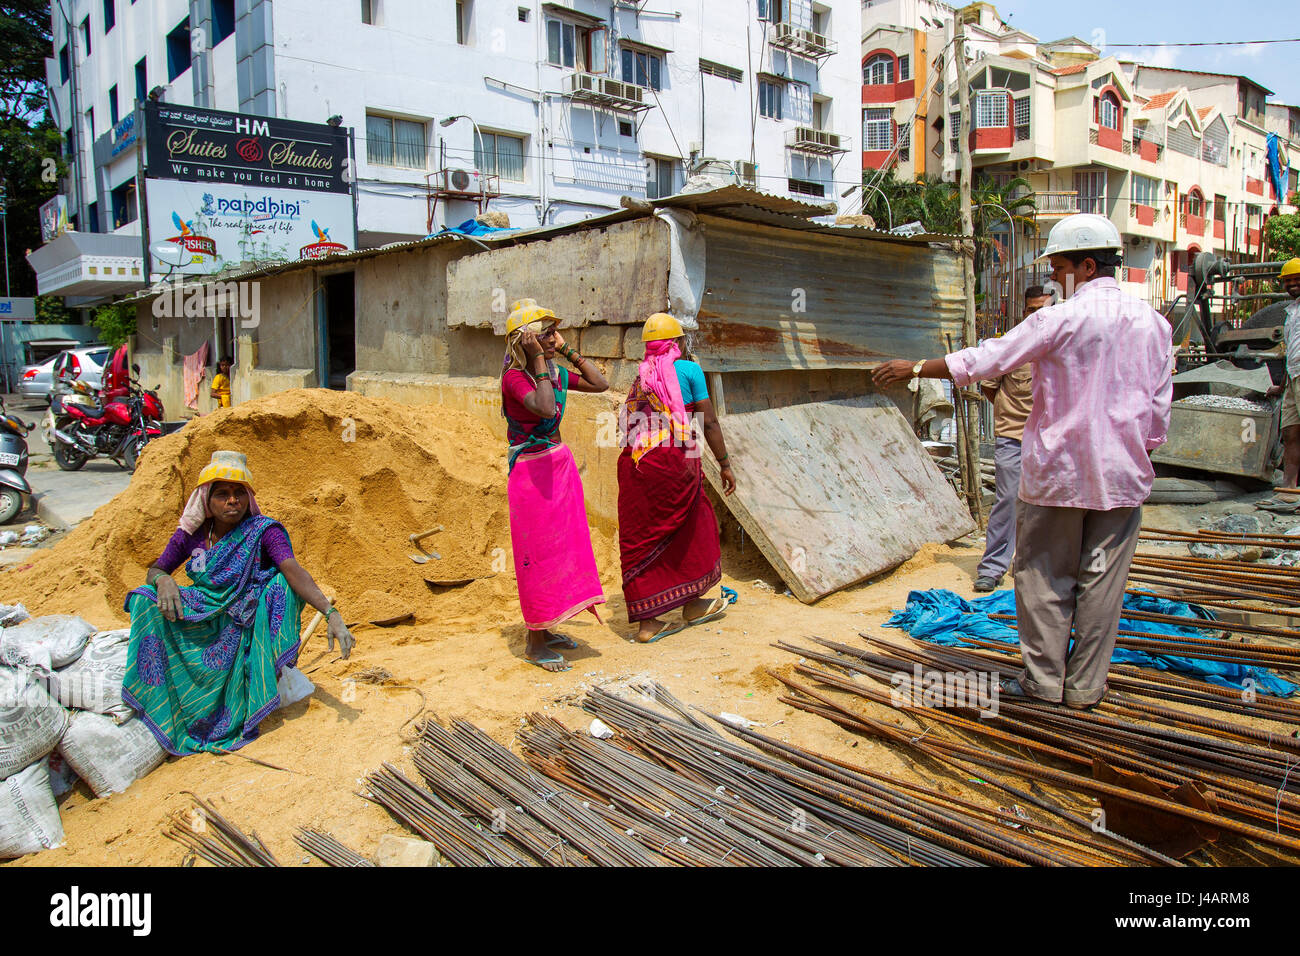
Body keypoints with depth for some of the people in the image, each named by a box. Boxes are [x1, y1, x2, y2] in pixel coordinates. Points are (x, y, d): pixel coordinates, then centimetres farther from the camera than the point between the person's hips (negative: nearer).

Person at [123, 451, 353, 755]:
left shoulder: (263, 530, -10)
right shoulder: (192, 534, 2)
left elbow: (294, 570, -25)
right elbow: (154, 570, 9)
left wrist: (331, 613, -42)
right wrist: (163, 581, -20)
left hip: (246, 624, -3)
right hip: (201, 617, 3)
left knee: (279, 583, -30)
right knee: (148, 601, -18)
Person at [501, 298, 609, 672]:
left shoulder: (555, 372, 6)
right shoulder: (514, 377, -17)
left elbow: (600, 384, 9)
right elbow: (546, 408, -34)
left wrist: (568, 351, 3)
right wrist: (538, 358, -27)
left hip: (562, 465, 8)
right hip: (532, 472, -8)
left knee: (563, 547, 14)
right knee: (539, 554, -1)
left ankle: (545, 630, 28)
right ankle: (534, 644, 11)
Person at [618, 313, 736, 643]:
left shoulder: (640, 376, 16)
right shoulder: (688, 369, 0)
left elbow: (624, 426, 13)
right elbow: (708, 423, -4)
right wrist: (724, 464, 3)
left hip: (634, 463, 5)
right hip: (672, 460, -5)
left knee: (642, 538, 7)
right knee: (689, 528, 14)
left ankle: (647, 621, 11)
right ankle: (691, 604, 28)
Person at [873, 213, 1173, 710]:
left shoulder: (1060, 320, -11)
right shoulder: (1154, 323, 5)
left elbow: (984, 359, -9)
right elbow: (1159, 410, 9)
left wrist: (916, 368, 1)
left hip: (1058, 470, -4)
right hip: (1122, 475, 5)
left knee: (1045, 576, 7)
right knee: (1102, 579, 9)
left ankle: (1044, 679, 15)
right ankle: (1085, 685, 17)